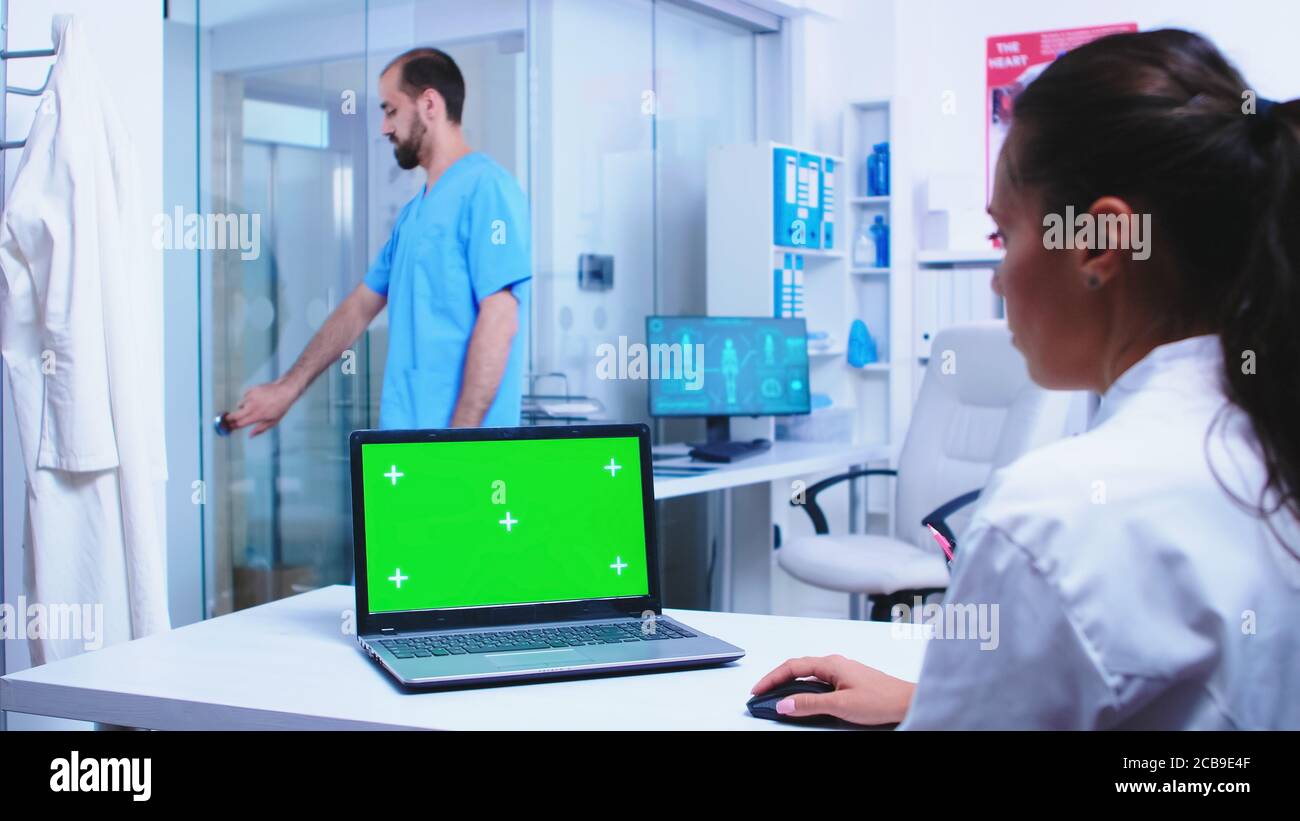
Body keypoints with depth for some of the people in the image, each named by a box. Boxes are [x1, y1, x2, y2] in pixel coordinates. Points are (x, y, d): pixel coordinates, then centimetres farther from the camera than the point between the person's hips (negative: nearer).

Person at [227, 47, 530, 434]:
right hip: (404, 427, 8)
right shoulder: (414, 211, 17)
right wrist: (286, 389, 24)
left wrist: (457, 442, -20)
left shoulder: (485, 187, -10)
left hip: (456, 437, -8)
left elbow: (499, 321, -17)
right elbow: (359, 307, 23)